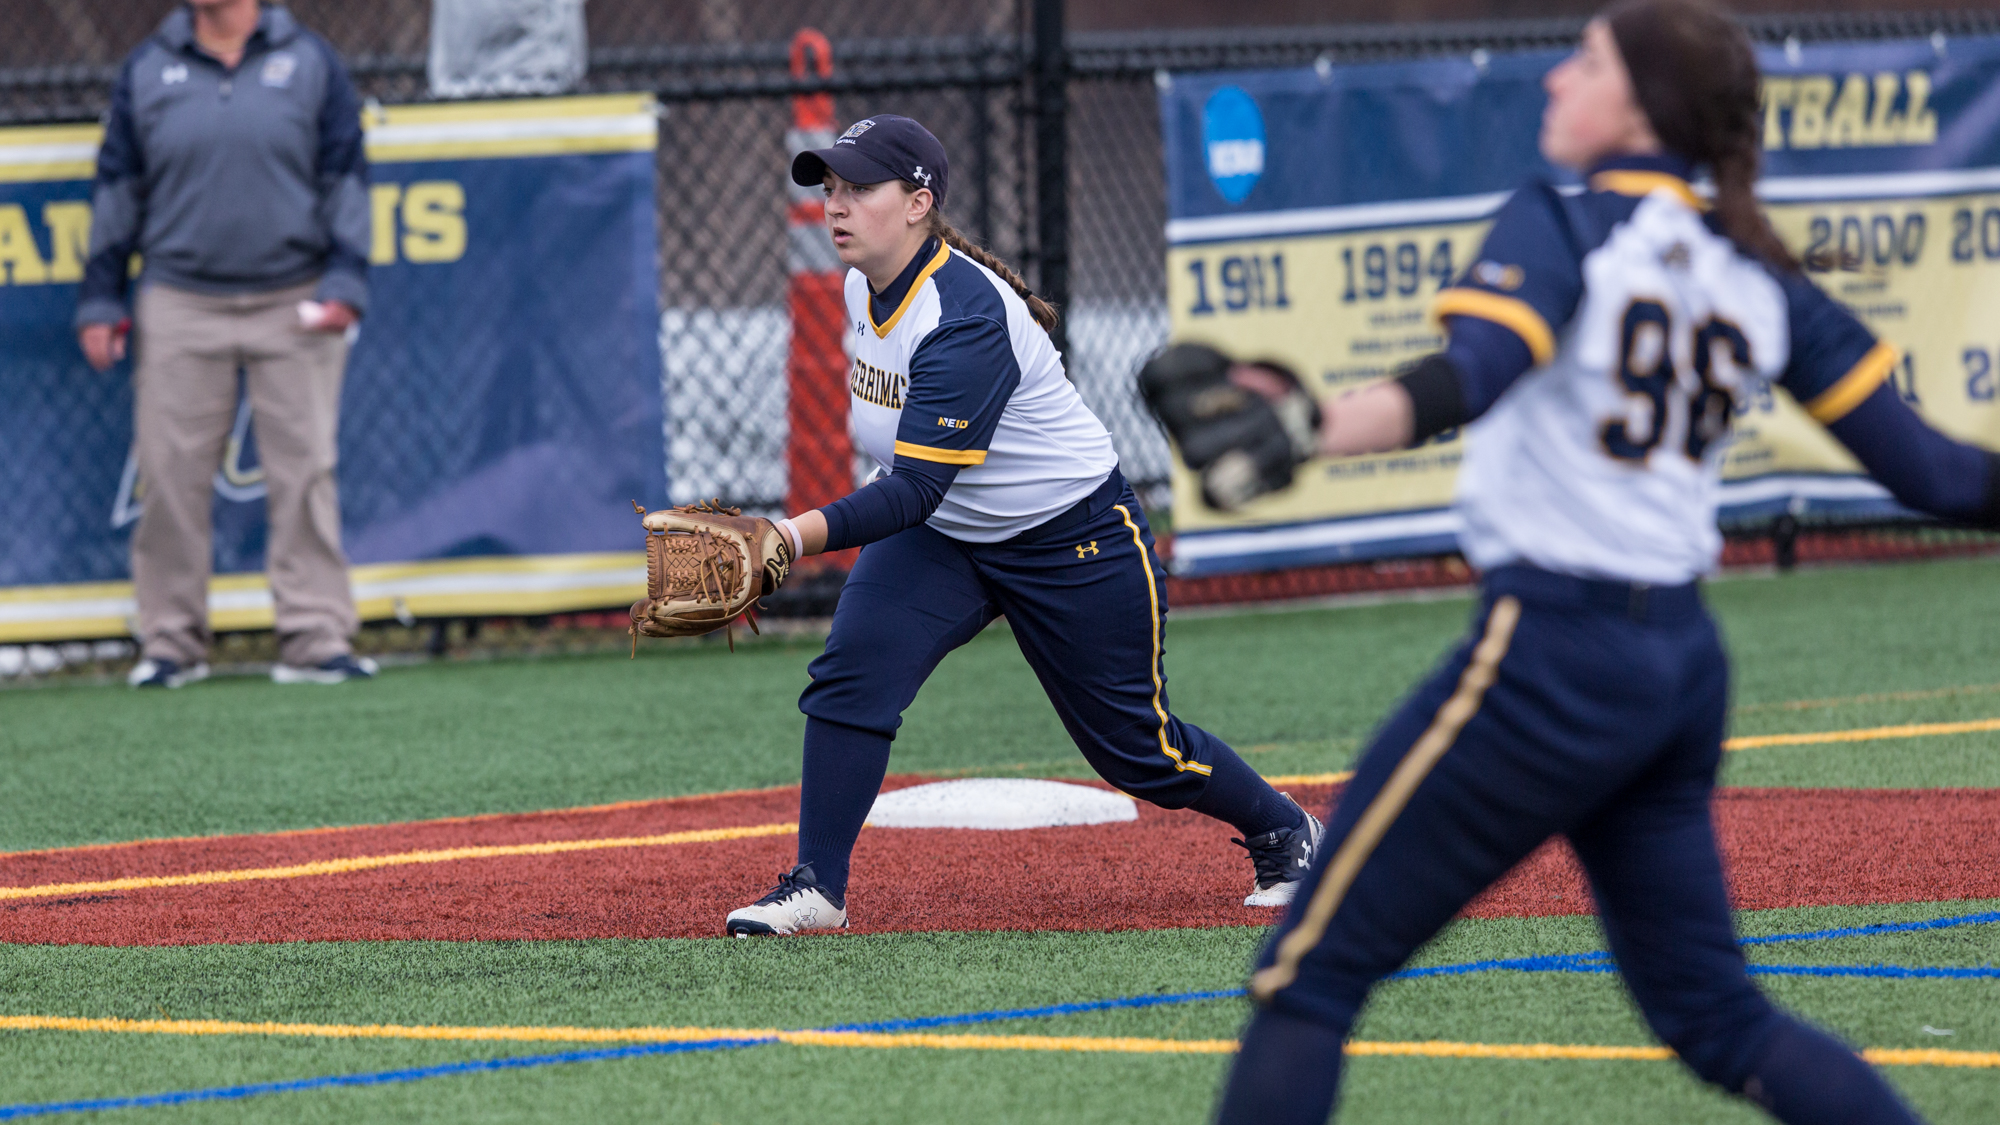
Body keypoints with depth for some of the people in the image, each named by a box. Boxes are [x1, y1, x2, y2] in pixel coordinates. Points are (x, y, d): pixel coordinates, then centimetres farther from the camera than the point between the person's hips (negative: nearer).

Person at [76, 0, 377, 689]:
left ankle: (315, 639, -1)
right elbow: (117, 189, 10)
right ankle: (171, 643, 7)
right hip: (179, 308, 1)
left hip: (293, 308, -1)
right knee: (171, 476, -1)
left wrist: (344, 284, -5)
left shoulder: (311, 63, 5)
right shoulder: (147, 70, 7)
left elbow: (345, 179, 5)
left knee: (305, 472, -4)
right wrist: (101, 301, 6)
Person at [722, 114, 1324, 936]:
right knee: (849, 675, -18)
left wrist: (800, 535, -51)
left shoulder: (963, 318, -33)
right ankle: (816, 887, -13)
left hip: (1074, 540, -7)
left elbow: (914, 492, -39)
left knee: (1136, 749, 6)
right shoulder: (865, 286, -6)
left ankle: (1285, 834, 32)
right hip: (941, 537, 7)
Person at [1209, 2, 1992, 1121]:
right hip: (1685, 668, 7)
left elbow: (1467, 379, -29)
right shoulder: (1762, 279, 9)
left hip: (1550, 653, -7)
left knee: (1312, 971, -1)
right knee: (1715, 1016, 16)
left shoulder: (1560, 230, -8)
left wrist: (1299, 435, -44)